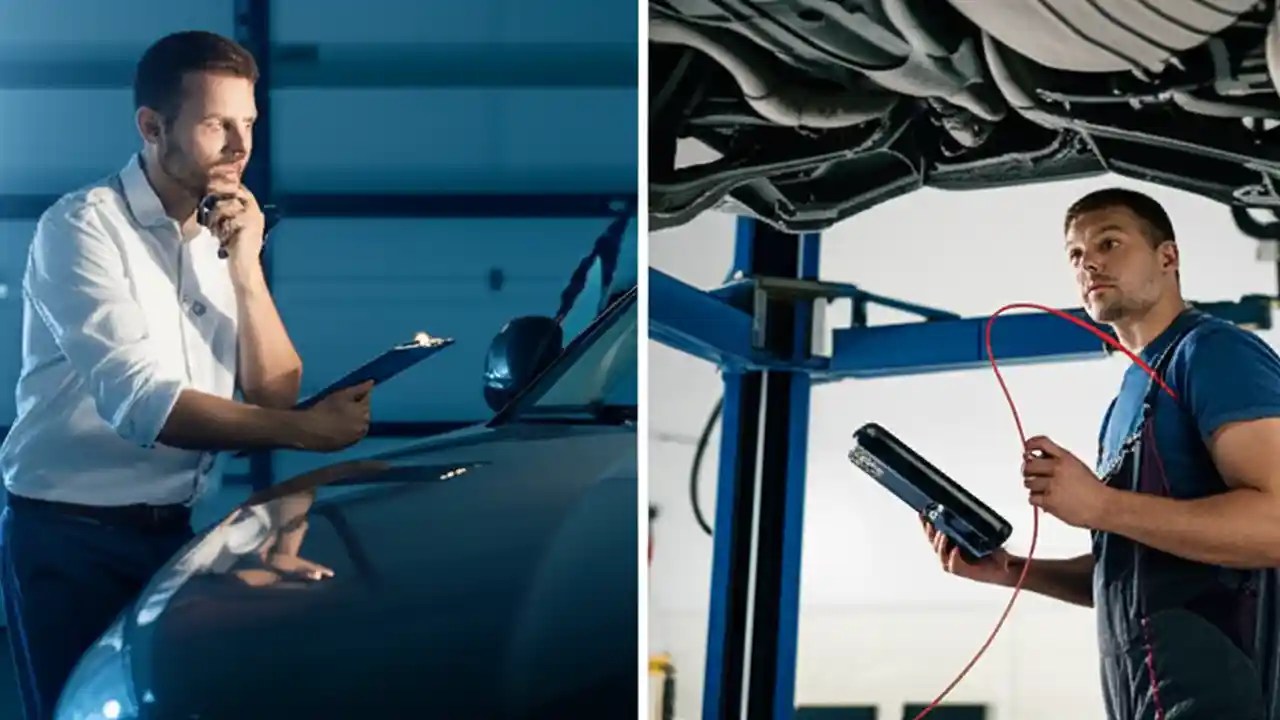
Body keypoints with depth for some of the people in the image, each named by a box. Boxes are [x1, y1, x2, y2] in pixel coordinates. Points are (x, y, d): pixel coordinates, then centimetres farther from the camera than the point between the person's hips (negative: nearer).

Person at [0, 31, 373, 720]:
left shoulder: (223, 238, 8)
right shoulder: (83, 226, -13)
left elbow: (274, 396, 1)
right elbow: (138, 403, -24)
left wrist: (245, 269, -11)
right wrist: (303, 431, -30)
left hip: (172, 532, 6)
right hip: (69, 536, -6)